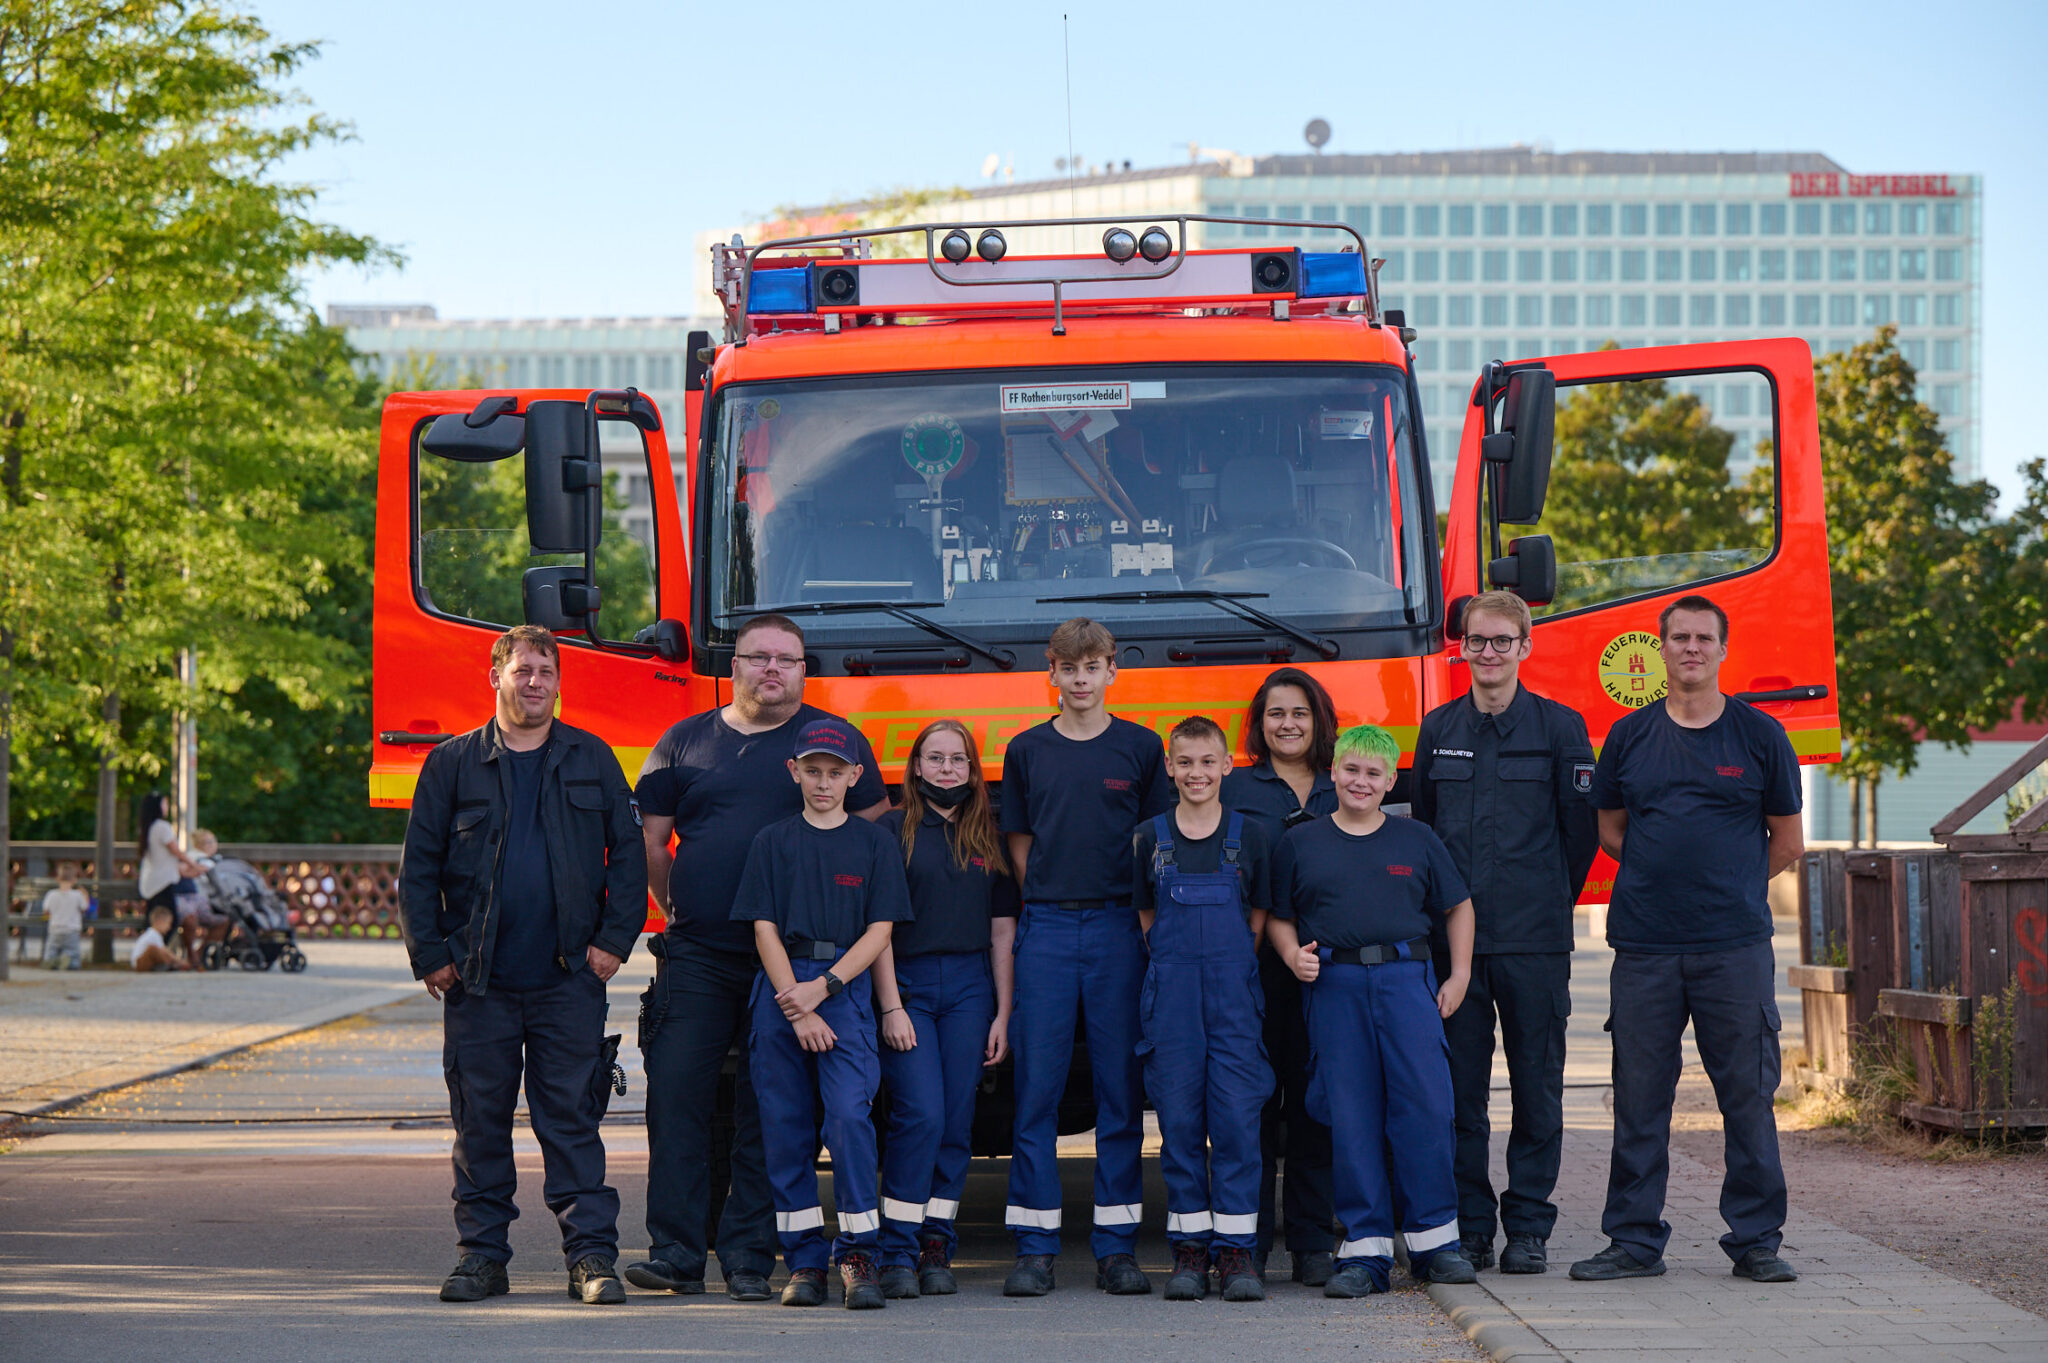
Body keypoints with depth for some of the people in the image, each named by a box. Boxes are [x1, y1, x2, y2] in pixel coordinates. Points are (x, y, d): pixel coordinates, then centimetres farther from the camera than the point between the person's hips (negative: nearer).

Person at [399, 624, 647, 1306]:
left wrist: (614, 939, 0)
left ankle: (591, 1255, -1)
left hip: (569, 980, -1)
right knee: (480, 1122, 4)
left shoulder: (592, 760, 8)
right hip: (478, 982, 1)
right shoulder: (453, 763, 6)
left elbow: (628, 854, 9)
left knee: (572, 1120, -2)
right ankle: (483, 1255, 12)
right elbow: (418, 866, 7)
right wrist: (429, 955, 0)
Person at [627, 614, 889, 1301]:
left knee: (766, 1110, -1)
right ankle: (675, 1254, -2)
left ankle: (749, 1257, 2)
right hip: (696, 955, 2)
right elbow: (651, 839, 15)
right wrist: (678, 911, 11)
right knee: (677, 1095, -6)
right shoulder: (685, 741, 11)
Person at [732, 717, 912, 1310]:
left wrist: (823, 986, -9)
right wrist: (797, 1007, -8)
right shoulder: (773, 842, 9)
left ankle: (858, 1255, -11)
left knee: (849, 1114, -16)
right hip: (781, 990, 2)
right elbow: (764, 928, 3)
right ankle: (804, 1261, 7)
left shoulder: (875, 844, 8)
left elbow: (880, 930, 3)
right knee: (786, 1127, 1)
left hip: (845, 990, -1)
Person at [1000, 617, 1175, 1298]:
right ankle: (1034, 1247, 1)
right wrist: (1054, 898, 1)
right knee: (1036, 1087, -2)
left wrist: (1139, 915, -1)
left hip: (1118, 927, 0)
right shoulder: (1027, 751, 8)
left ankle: (1116, 1246, 5)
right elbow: (1020, 845, 12)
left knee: (1121, 1085, 1)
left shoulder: (1141, 748, 6)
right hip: (1045, 928, 1)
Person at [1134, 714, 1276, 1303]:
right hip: (1171, 990, 1)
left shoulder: (1249, 836, 7)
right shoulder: (1149, 838, 8)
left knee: (1237, 1114, -6)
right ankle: (1189, 1249, 6)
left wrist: (1228, 971, 5)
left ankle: (1235, 1249, -2)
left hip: (1233, 990, -1)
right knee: (1178, 1117, 0)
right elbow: (1147, 917, 14)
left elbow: (1257, 918, 12)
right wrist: (1179, 965, 6)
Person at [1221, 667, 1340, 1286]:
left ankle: (1313, 1244, 9)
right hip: (1253, 961, -2)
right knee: (1254, 1099, -2)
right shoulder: (1234, 789, 7)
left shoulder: (1344, 793, 13)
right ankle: (1248, 1246, 3)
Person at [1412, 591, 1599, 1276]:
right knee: (1459, 1086, 1)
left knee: (1537, 1085, 1)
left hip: (1535, 938, -2)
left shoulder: (1559, 727, 3)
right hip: (1454, 934, 2)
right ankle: (1468, 1227, 8)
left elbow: (1581, 827, 6)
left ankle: (1528, 1228, 8)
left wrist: (1549, 898, 8)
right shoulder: (1438, 730, 11)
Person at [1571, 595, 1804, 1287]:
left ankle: (1756, 1241, 7)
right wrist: (1664, 875, 12)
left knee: (1748, 1095, -1)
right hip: (1644, 945, 1)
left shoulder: (1759, 735, 5)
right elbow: (1609, 828, 19)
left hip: (1736, 945, -1)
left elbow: (1787, 843, 12)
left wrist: (1724, 886, 12)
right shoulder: (1630, 736, 9)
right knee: (1639, 1097, 3)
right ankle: (1634, 1240, 11)